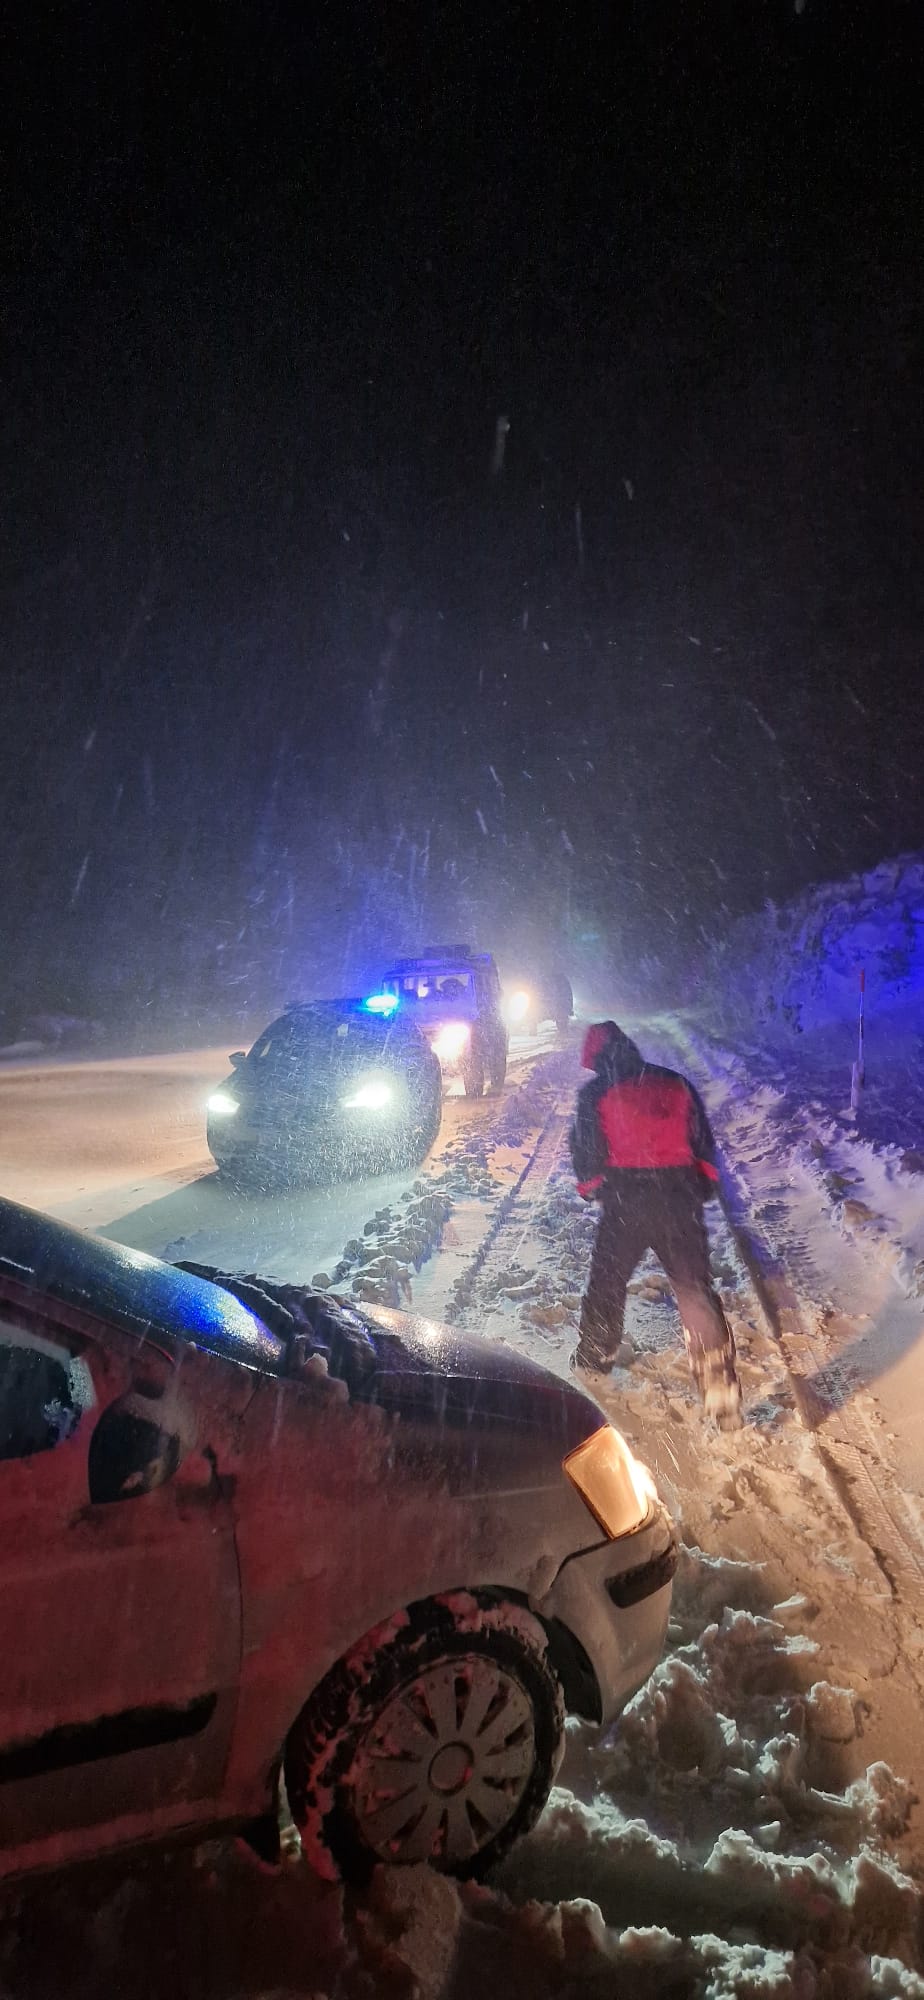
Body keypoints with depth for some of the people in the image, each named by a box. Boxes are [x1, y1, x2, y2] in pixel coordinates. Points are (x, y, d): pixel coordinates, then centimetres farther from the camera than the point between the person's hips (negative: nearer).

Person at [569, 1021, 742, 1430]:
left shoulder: (595, 1095, -3)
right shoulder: (677, 1084, 7)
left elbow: (587, 1152, -3)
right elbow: (704, 1143, 9)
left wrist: (592, 1188, 15)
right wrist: (703, 1188, 19)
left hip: (624, 1204, -2)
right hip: (680, 1202, 2)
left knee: (606, 1285, 17)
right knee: (697, 1290, 5)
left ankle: (592, 1363, 32)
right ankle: (719, 1386, 1)